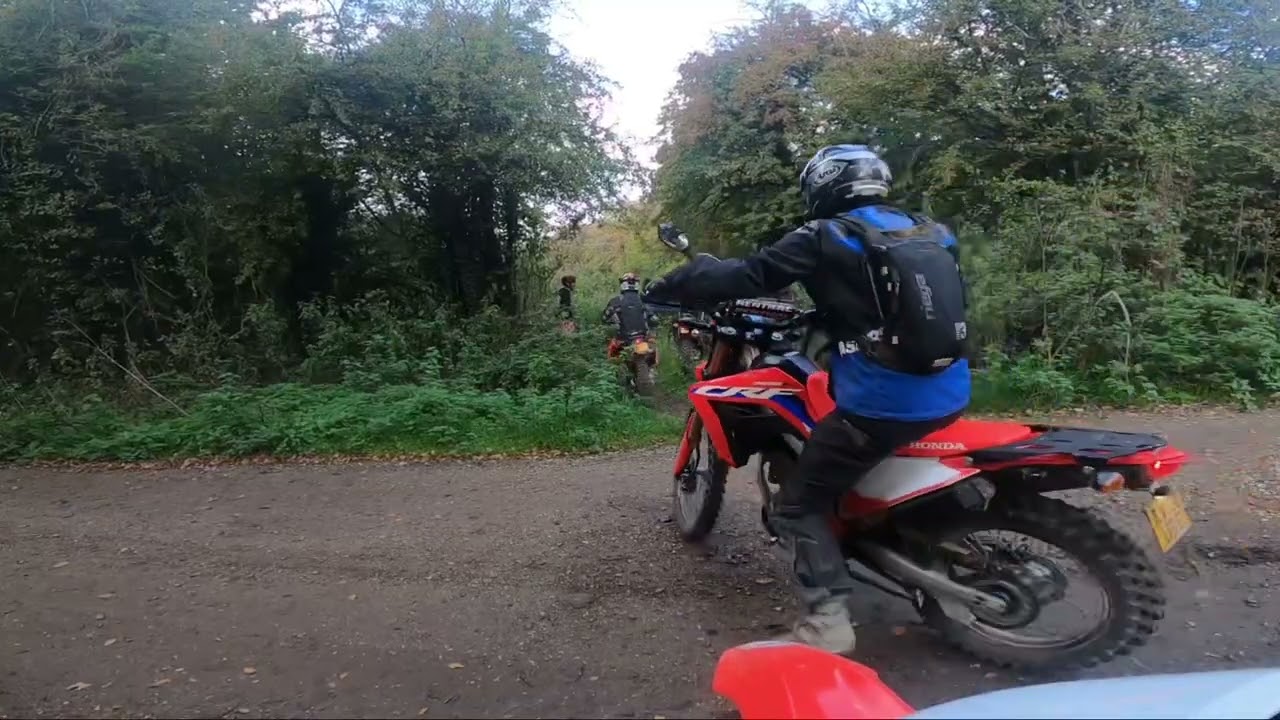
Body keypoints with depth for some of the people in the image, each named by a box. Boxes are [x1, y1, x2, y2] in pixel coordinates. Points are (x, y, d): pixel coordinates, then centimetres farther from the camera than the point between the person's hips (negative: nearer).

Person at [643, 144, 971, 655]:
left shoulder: (825, 237, -4)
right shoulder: (933, 231, 14)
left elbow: (747, 276, -8)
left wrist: (663, 289, 3)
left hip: (879, 405, -7)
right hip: (949, 396, 8)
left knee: (798, 507, 5)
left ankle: (827, 621, -1)